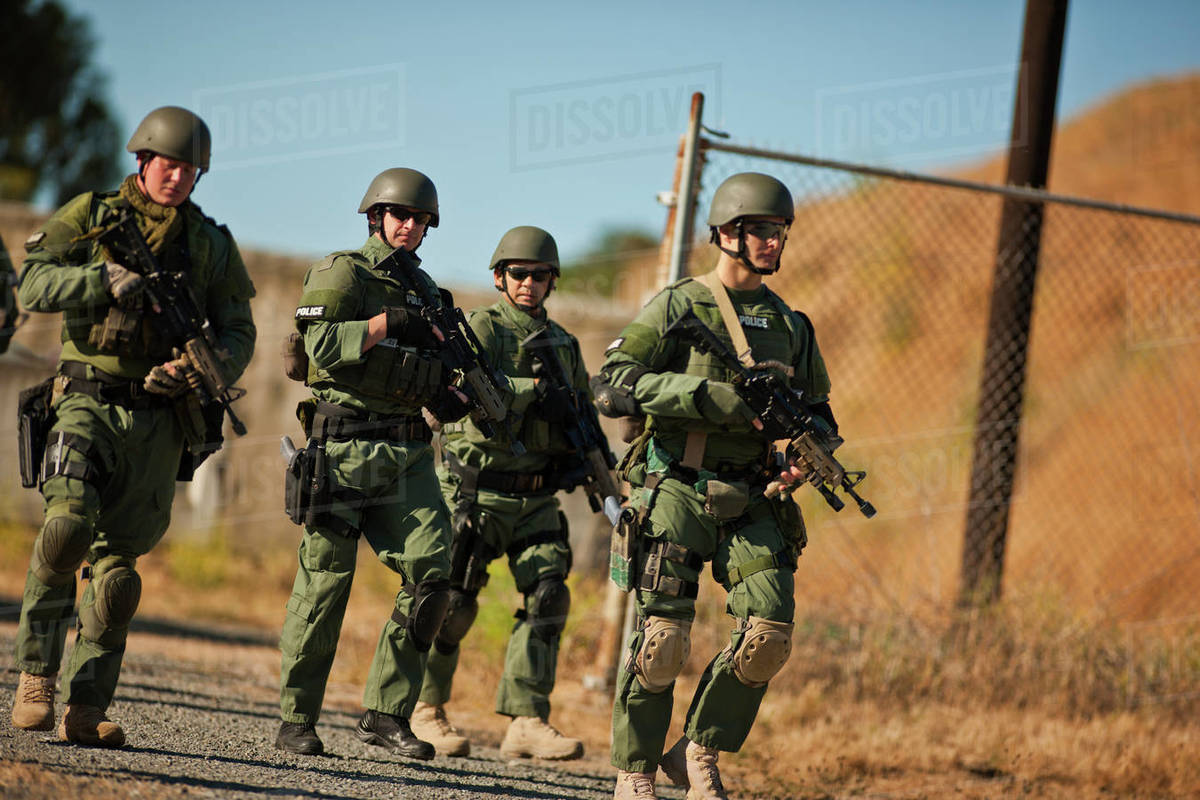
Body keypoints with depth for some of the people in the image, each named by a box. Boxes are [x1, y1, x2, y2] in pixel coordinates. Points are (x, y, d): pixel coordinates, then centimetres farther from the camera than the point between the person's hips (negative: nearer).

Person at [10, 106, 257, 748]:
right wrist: (106, 279, -21)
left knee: (118, 562, 0)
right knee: (70, 521, -24)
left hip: (158, 419, 3)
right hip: (88, 401, -2)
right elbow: (33, 284, -6)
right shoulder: (90, 216, 5)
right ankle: (36, 670, -11)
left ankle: (86, 711, 1)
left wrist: (198, 370, -11)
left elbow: (238, 333, 10)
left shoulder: (210, 243, 12)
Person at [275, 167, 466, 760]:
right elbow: (323, 345, -16)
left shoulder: (423, 287, 19)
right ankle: (296, 721, 5)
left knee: (430, 577, -6)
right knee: (325, 584, -3)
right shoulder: (342, 272, -1)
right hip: (344, 449, -6)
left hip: (407, 455, 6)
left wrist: (447, 398, 9)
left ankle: (386, 713, 1)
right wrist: (391, 320, -18)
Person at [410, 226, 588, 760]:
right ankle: (426, 707, 18)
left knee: (548, 597, -11)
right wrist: (535, 390, -25)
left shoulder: (563, 344, 14)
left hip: (537, 499, 5)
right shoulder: (479, 330, -5)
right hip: (477, 491, -5)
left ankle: (527, 722, -14)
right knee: (453, 602, -1)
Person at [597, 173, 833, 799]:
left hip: (753, 504, 4)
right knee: (664, 635, -10)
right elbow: (614, 383, -9)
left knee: (768, 633, -11)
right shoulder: (676, 307, 1)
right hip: (678, 491, -4)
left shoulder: (791, 326, 15)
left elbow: (819, 413, 23)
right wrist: (709, 397, -19)